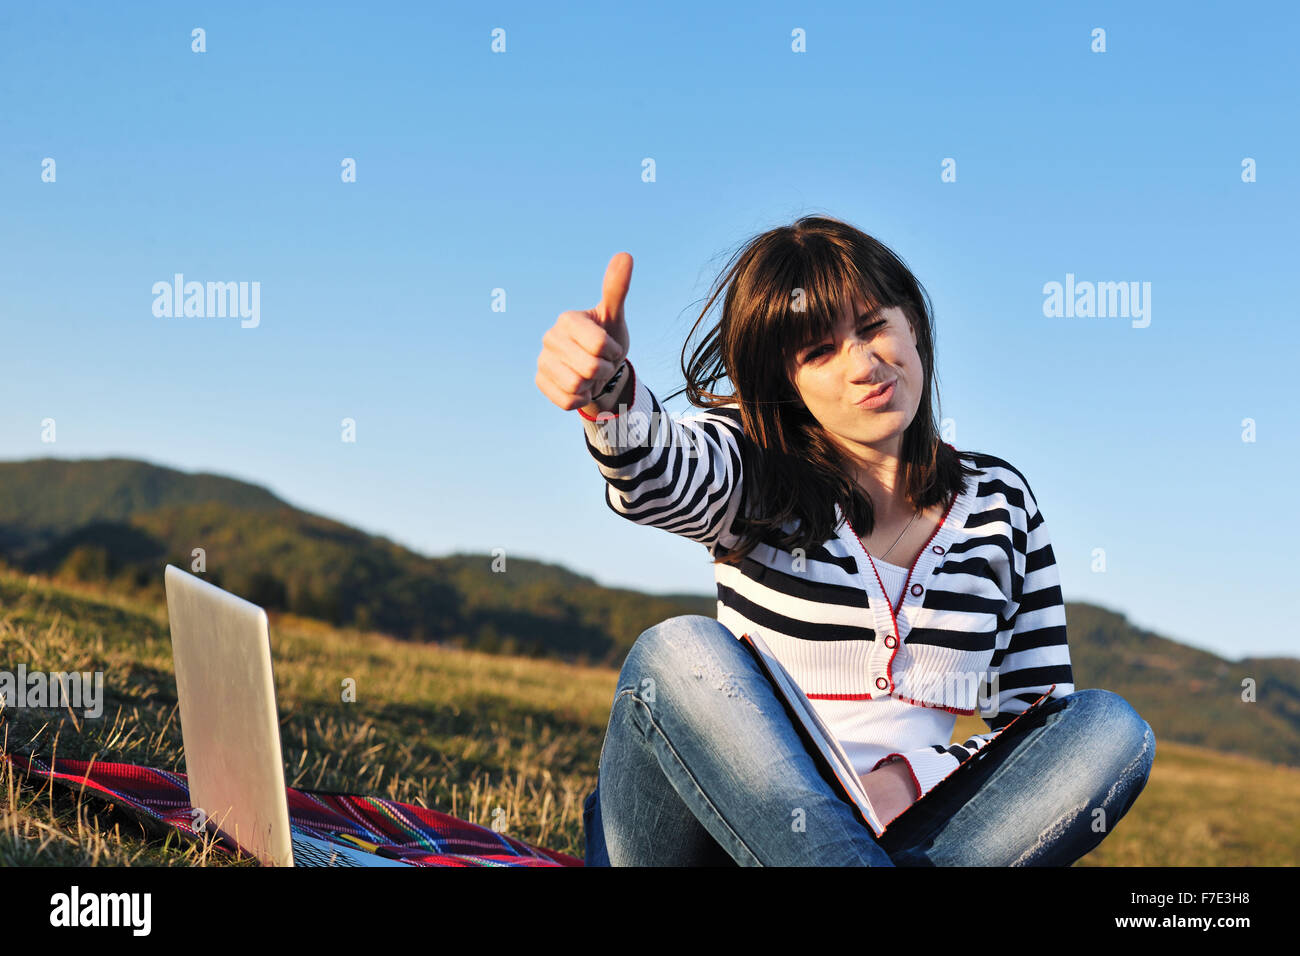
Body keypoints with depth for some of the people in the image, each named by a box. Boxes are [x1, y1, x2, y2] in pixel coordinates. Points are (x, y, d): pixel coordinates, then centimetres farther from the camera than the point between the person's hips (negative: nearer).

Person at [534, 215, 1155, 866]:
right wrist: (607, 391, -47)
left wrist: (907, 776, -12)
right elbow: (662, 475, -23)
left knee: (1109, 724, -19)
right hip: (712, 829, -2)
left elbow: (1040, 715, 7)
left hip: (896, 835, 2)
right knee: (679, 650, -30)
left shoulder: (998, 501, 10)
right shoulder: (753, 466, 2)